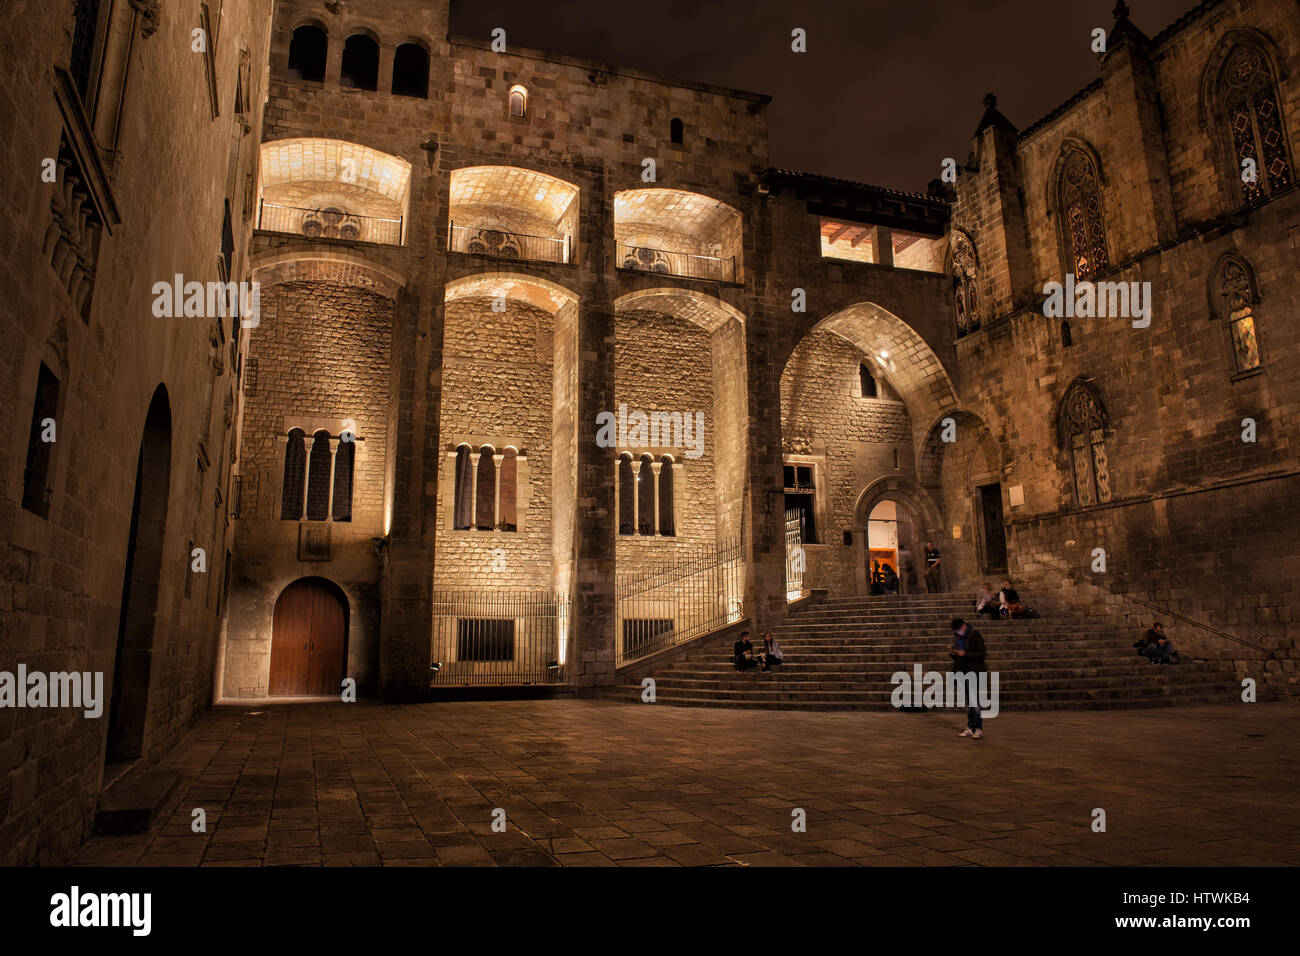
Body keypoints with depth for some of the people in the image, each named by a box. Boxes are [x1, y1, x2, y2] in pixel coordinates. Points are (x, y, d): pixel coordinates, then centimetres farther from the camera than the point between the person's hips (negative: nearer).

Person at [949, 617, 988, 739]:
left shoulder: (975, 635, -8)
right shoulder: (957, 637, 13)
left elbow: (982, 654, -11)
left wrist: (965, 654, -18)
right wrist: (951, 653, -2)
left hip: (973, 671, -7)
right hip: (961, 671, 7)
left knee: (974, 700, -8)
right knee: (967, 701, 8)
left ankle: (979, 729, -2)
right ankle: (970, 728, 12)